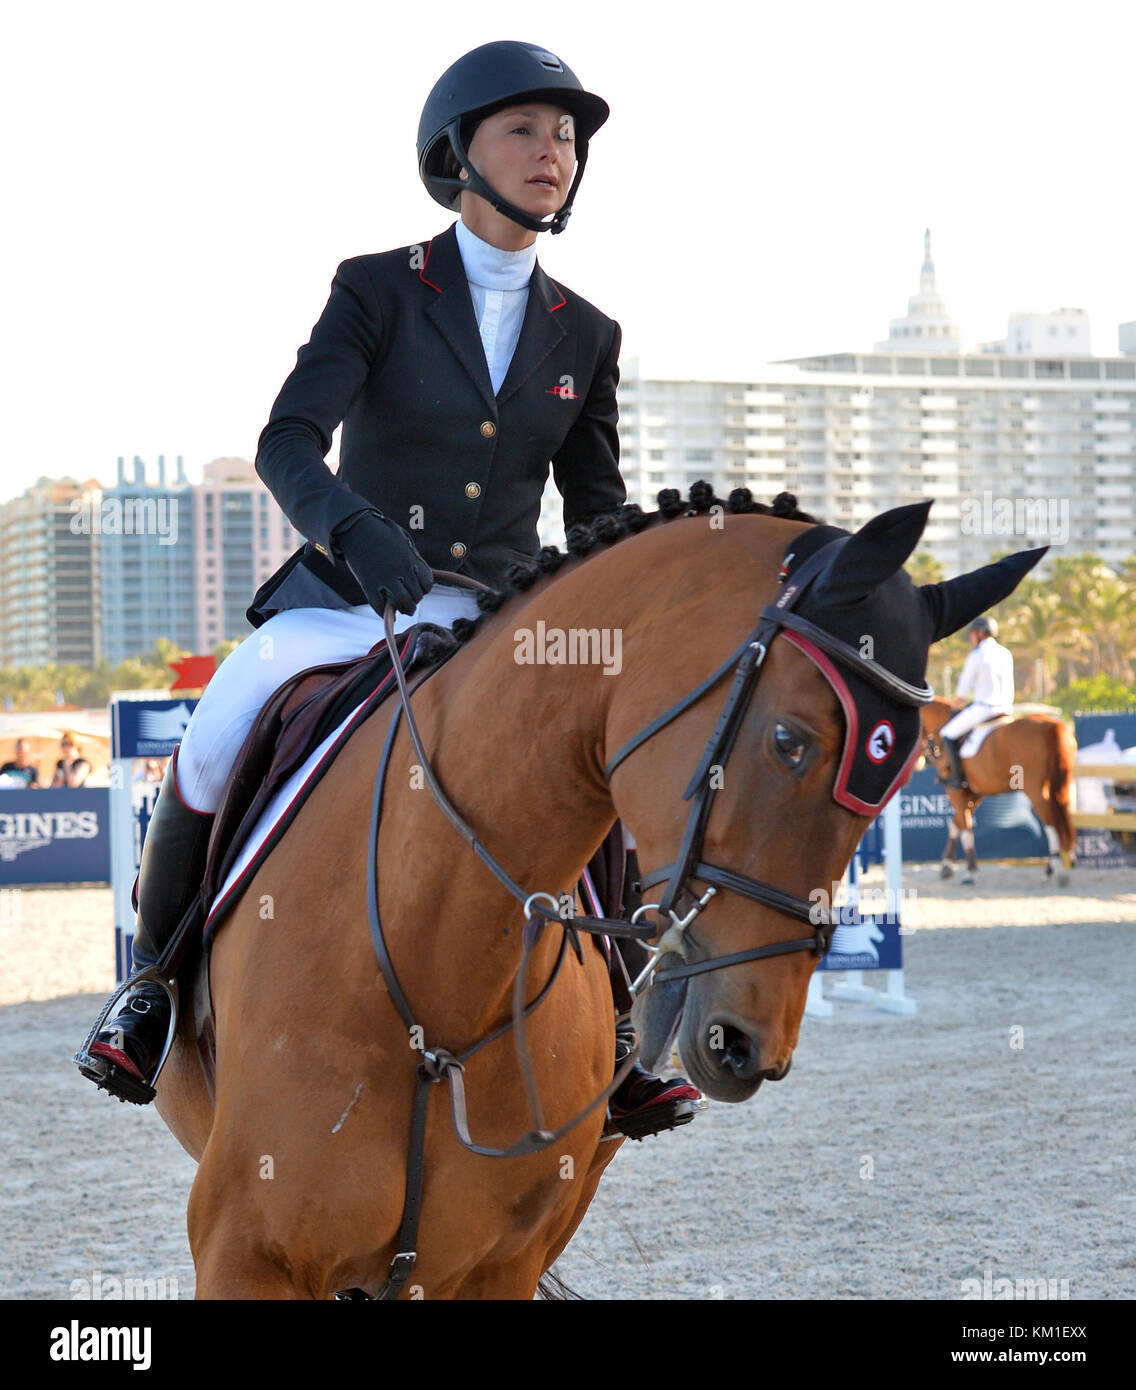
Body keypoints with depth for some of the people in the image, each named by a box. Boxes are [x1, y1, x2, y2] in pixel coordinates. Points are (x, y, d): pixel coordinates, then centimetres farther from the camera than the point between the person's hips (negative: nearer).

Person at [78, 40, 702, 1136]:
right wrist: (356, 530, -35)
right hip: (348, 595, -3)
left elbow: (599, 512, 13)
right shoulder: (377, 292, -1)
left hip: (499, 614, 3)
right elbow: (289, 443, -14)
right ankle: (156, 975, 0)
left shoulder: (586, 336, 9)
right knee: (210, 754, -26)